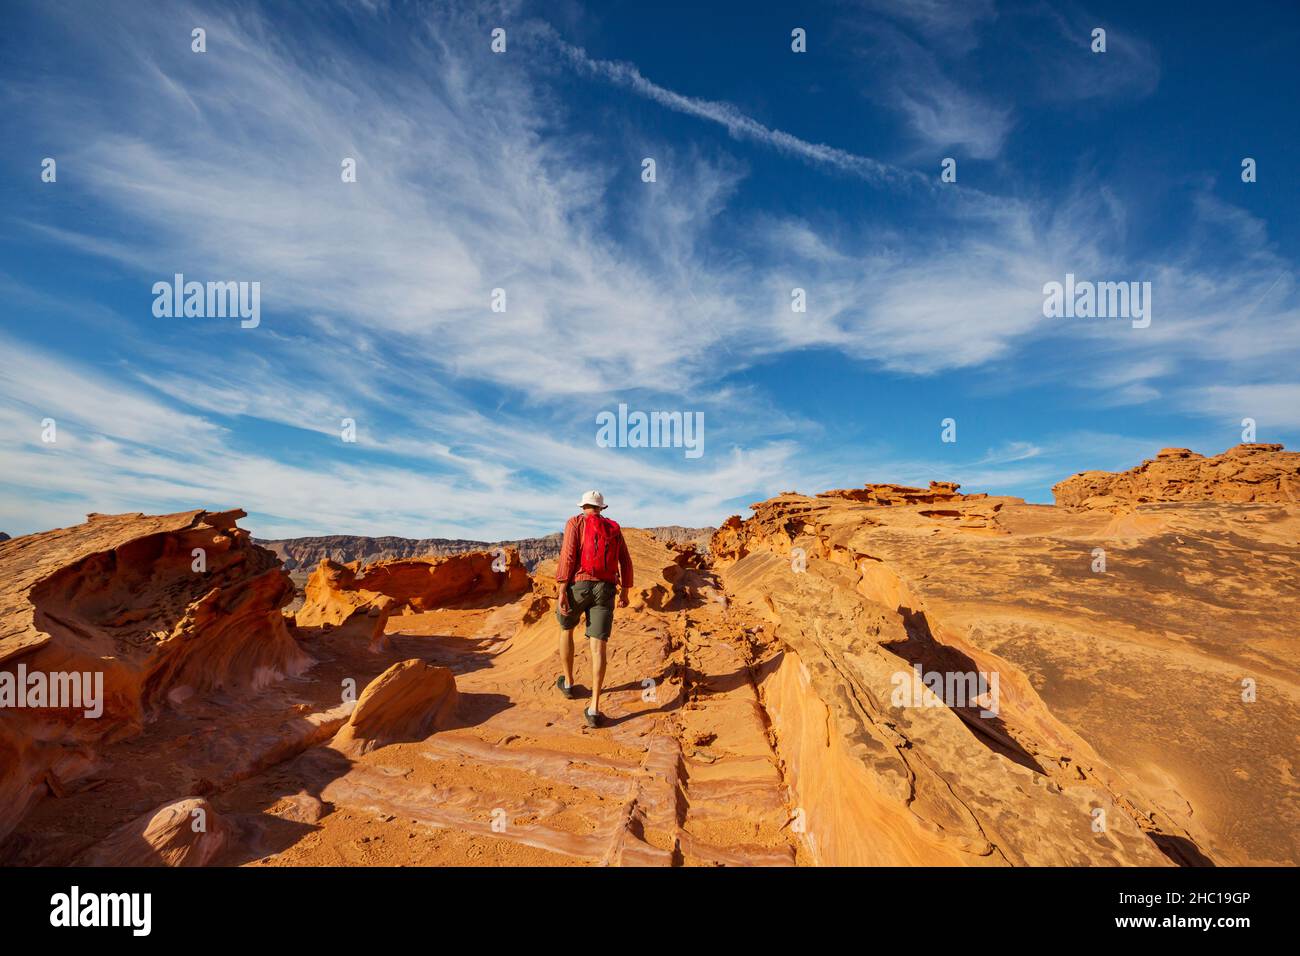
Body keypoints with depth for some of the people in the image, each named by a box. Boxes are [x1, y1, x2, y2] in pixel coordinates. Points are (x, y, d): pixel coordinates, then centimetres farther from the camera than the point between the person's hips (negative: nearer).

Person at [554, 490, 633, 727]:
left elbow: (567, 556, -9)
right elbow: (625, 561, 14)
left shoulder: (575, 522, 3)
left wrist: (561, 593, -11)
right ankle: (594, 709, -10)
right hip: (604, 590, 2)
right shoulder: (614, 528, 16)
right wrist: (625, 591, 24)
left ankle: (568, 683, 38)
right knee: (598, 647, -1)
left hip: (578, 586, -2)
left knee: (566, 630, 27)